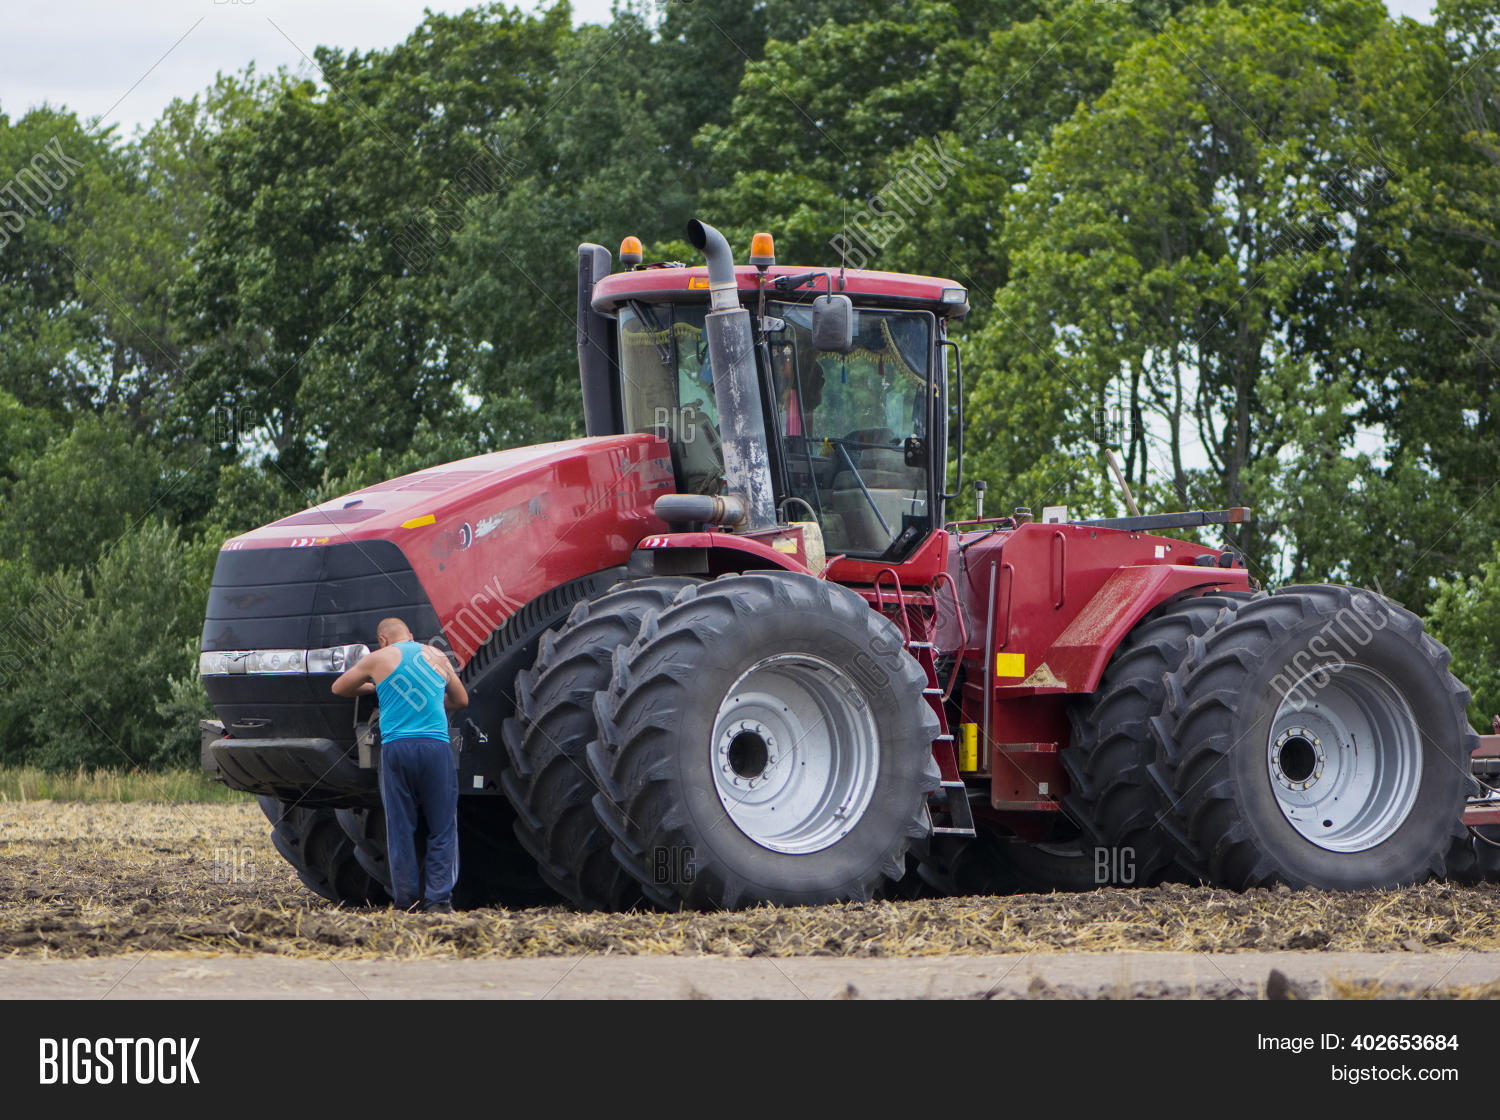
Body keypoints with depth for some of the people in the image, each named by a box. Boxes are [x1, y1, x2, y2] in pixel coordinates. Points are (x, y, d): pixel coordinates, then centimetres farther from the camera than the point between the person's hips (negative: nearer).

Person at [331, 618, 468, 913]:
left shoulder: (377, 659, 8)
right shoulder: (436, 657, 14)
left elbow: (339, 688, 22)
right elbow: (461, 700, 26)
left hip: (395, 747, 0)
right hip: (436, 745, 0)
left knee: (400, 828, 6)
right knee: (442, 827, 4)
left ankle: (405, 900, 5)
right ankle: (439, 899, -3)